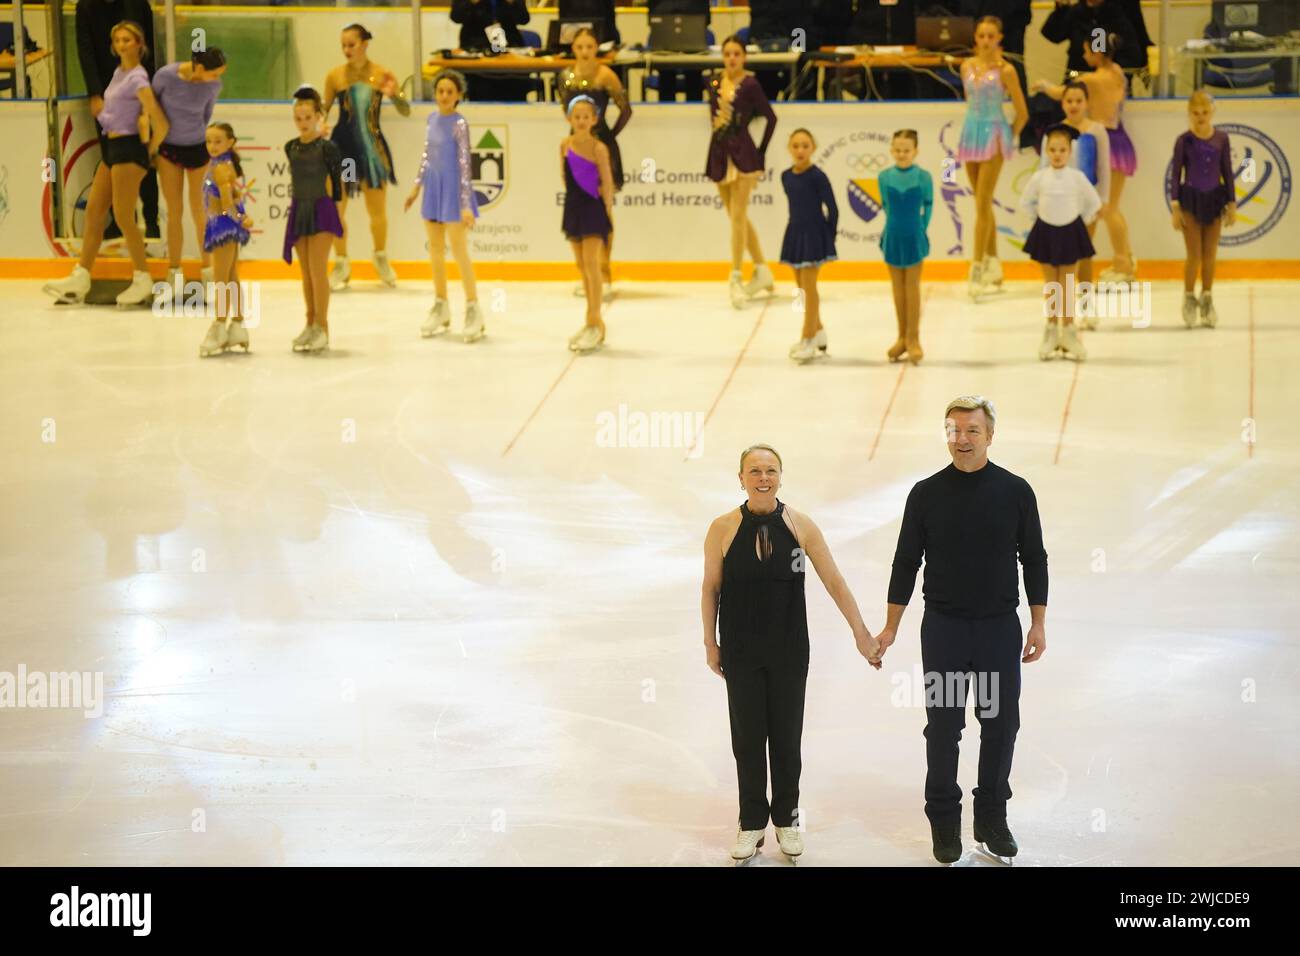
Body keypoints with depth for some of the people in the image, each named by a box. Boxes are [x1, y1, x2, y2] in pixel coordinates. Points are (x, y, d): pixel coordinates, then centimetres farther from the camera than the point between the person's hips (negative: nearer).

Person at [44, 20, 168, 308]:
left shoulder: (137, 79, -14)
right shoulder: (118, 72, 13)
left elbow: (161, 125, -19)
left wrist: (150, 150, -6)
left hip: (129, 149, -9)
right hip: (111, 147, 9)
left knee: (123, 217, -7)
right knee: (93, 211, 7)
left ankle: (143, 279, 5)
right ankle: (81, 278, 9)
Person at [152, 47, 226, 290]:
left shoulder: (213, 86, -15)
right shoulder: (166, 76, -19)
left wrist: (196, 134, 11)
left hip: (197, 148, 0)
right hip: (168, 148, 0)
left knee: (199, 211, 7)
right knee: (175, 211, 6)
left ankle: (207, 270, 18)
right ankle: (174, 272, 14)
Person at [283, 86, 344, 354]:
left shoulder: (327, 147, -9)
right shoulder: (291, 147, 7)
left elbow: (337, 181, -4)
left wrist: (338, 213, -3)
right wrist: (302, 201, 16)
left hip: (321, 210, -5)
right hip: (299, 210, 5)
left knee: (317, 270, -9)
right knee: (306, 272, 9)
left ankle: (322, 326, -5)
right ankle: (310, 324, 17)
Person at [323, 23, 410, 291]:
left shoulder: (382, 74, -3)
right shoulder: (335, 75, -1)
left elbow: (406, 112, -2)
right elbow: (324, 110, 10)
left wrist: (394, 93, -20)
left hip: (372, 145, 0)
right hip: (342, 144, 1)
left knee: (378, 210, 4)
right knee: (336, 208, 1)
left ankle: (381, 258, 30)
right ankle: (342, 264, 17)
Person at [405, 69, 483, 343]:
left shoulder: (459, 124, -13)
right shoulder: (432, 119, 7)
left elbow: (464, 164, -16)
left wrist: (466, 205, -19)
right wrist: (416, 188, 16)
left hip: (453, 190, -7)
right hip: (434, 188, 7)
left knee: (459, 251, -5)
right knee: (435, 251, 13)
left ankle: (473, 310, 1)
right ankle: (440, 306, 25)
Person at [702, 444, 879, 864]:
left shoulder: (800, 526, -6)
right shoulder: (724, 529, -7)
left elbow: (835, 582, -4)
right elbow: (711, 588, 1)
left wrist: (861, 633, -6)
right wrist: (710, 644, 2)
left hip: (789, 652, 1)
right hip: (741, 652, -1)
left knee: (786, 735, 10)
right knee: (747, 738, 7)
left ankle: (787, 819, 26)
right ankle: (751, 822, 20)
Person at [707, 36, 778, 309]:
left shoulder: (749, 85, -7)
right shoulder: (714, 82, 7)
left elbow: (771, 117, -4)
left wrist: (761, 153, -4)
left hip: (742, 151, -6)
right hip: (719, 151, 6)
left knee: (738, 216, -11)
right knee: (736, 216, 12)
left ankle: (736, 278, -10)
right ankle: (762, 270, 23)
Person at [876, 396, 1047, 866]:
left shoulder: (1015, 491, -2)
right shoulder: (927, 493, -2)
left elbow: (1034, 560, 4)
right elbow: (906, 562, 3)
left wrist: (1038, 624, 1)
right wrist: (891, 627, 2)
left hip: (1000, 628, 0)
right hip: (943, 628, 0)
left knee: (1000, 725, 6)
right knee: (943, 726, 4)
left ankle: (992, 818, 20)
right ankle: (944, 822, 15)